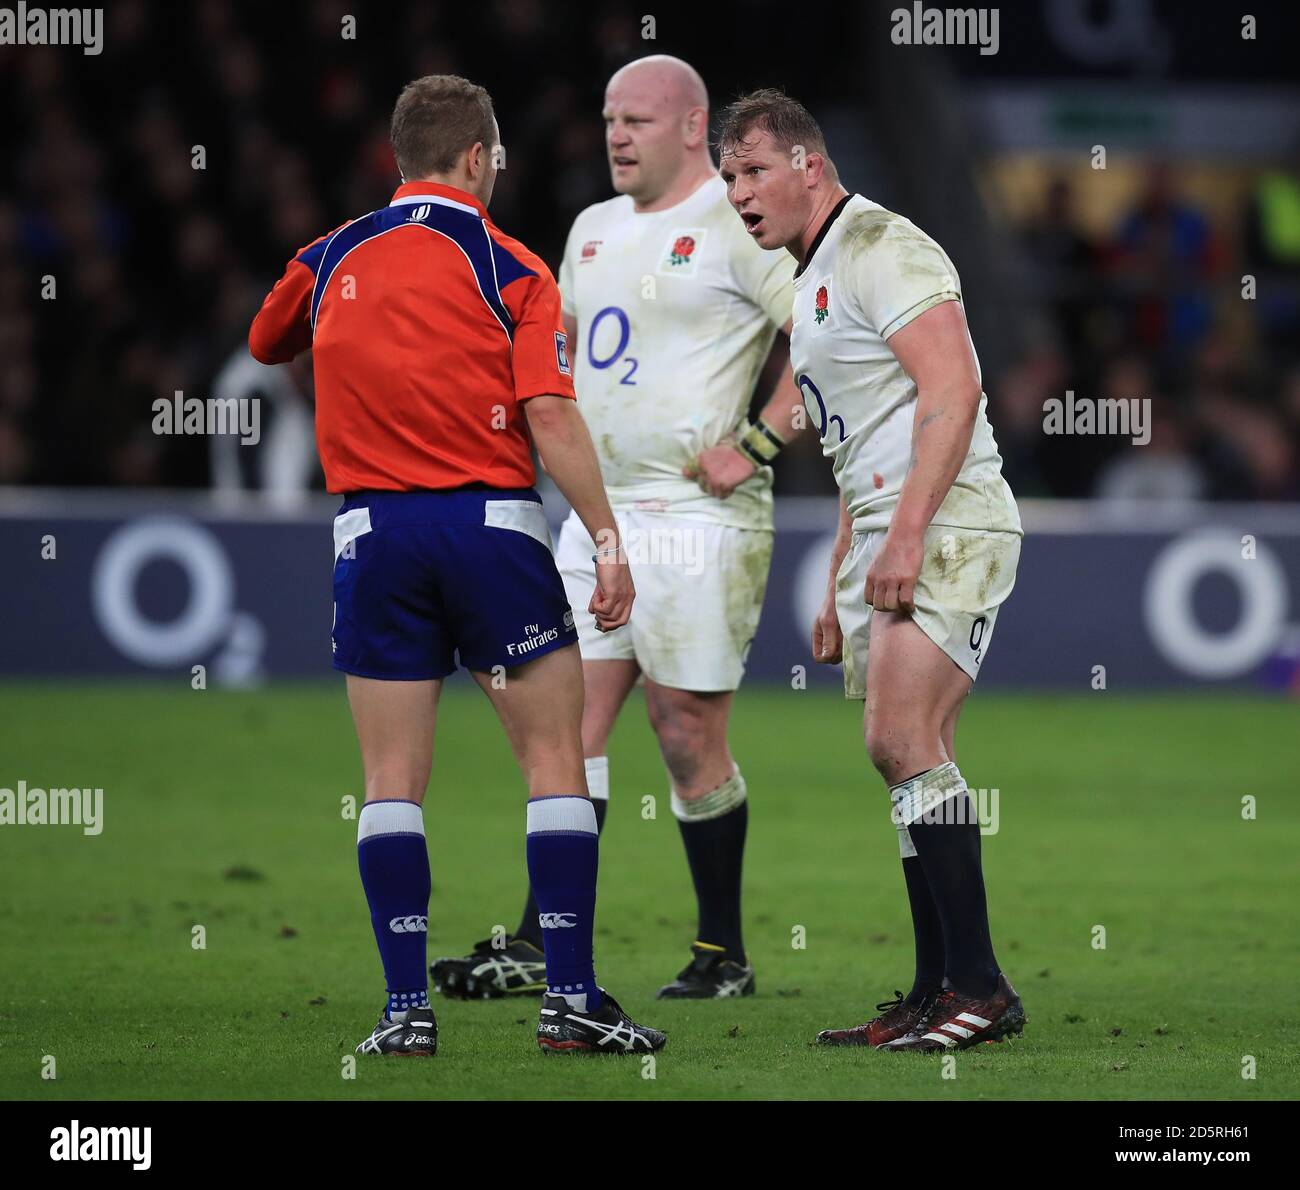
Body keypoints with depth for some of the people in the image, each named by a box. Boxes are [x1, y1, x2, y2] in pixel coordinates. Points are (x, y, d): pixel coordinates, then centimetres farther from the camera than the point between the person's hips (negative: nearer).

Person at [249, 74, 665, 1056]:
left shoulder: (331, 261, 8)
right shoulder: (510, 269, -2)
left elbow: (265, 344, 28)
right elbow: (551, 420, -10)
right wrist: (608, 543, -8)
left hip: (373, 531, 3)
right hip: (493, 523, -2)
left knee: (393, 779, 5)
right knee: (555, 760, 4)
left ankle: (407, 1008, 0)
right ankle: (572, 996, -1)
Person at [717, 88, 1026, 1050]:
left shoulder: (879, 246, -9)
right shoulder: (813, 282, 22)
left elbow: (951, 389, -20)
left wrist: (907, 533, -25)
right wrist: (838, 589, 25)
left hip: (946, 528, -10)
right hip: (888, 539, 10)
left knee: (901, 738, -19)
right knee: (915, 758, 6)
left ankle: (980, 987, -19)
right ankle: (941, 997, 6)